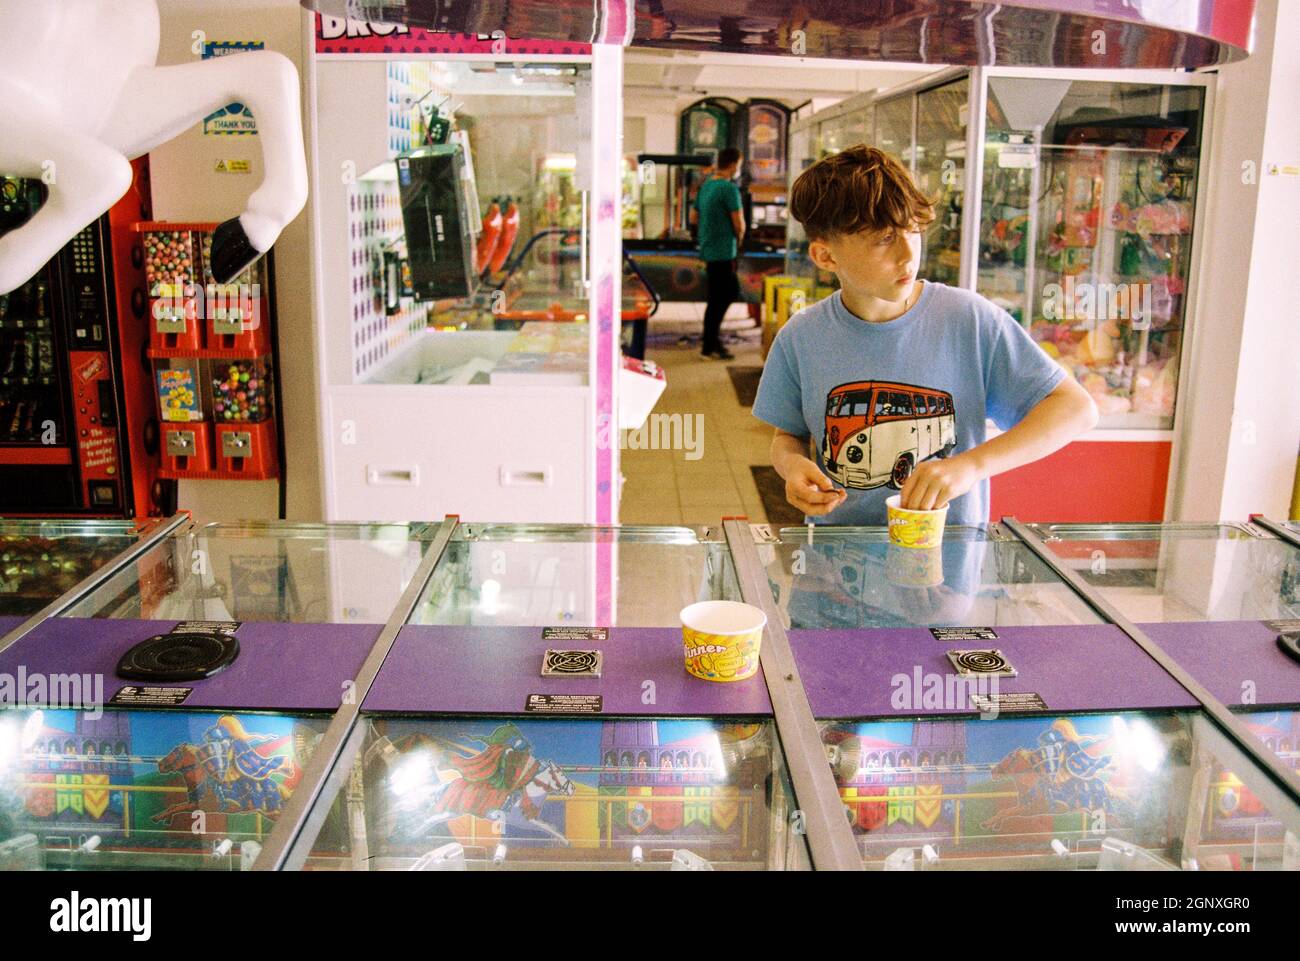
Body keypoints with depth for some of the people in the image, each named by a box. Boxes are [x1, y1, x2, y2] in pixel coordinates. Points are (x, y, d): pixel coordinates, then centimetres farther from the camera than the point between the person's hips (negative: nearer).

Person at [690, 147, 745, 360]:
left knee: (731, 291, 18)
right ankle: (710, 346, 4)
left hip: (708, 249, 9)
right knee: (717, 298, -2)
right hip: (723, 252, -9)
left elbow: (693, 216, 19)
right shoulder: (730, 188, -15)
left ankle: (712, 339, 20)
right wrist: (739, 239, 4)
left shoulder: (705, 186, 11)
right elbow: (739, 224, -15)